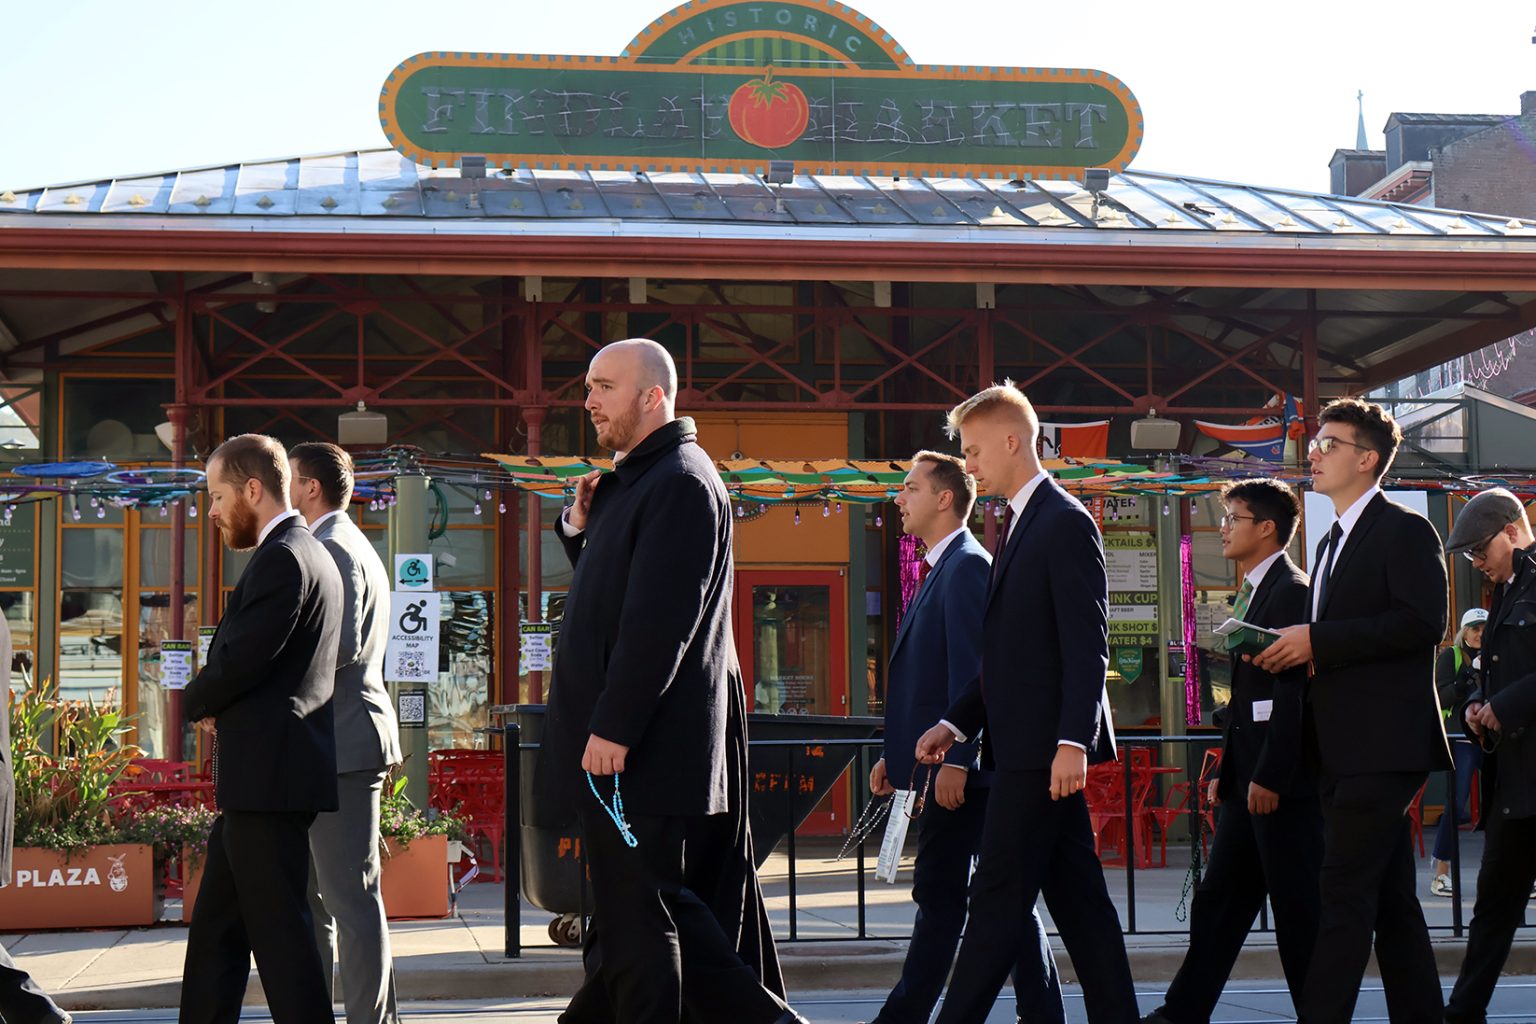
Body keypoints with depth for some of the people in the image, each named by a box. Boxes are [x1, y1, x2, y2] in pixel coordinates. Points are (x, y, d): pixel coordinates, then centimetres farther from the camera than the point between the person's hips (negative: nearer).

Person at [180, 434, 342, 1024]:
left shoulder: (281, 558, -14)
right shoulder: (309, 554, 18)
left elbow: (240, 662, -20)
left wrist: (196, 703, 0)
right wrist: (217, 705, 5)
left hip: (269, 776, -11)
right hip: (262, 776, 11)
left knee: (278, 928, -7)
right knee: (216, 926, 14)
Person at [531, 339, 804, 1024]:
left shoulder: (679, 482, -14)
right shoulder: (638, 480, 18)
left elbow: (659, 619, -22)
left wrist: (613, 727, -24)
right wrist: (582, 527, 10)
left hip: (643, 748, -10)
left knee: (639, 917, -5)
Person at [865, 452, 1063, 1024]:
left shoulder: (967, 566, -11)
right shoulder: (942, 570, 19)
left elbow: (971, 671, -19)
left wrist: (954, 759, -24)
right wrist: (895, 755, 18)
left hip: (960, 768, -10)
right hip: (945, 765, 10)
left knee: (941, 896, -5)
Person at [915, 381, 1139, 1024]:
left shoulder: (1066, 523, -11)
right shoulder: (1019, 525, 19)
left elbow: (1087, 646, -17)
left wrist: (1073, 741, -24)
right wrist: (956, 722, 13)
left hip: (1044, 747, -10)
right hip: (1028, 746, 10)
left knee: (999, 900, -7)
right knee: (1077, 898, 9)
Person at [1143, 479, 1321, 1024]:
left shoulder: (1291, 591, -13)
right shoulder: (1252, 593, 18)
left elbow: (1294, 691, -19)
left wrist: (1270, 777, -22)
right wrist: (1227, 770, 17)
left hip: (1283, 783, -10)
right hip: (1250, 780, 10)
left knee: (1299, 908, -3)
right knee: (1219, 902, 10)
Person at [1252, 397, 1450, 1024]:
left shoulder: (1405, 531, -7)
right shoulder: (1335, 543, 22)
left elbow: (1423, 621, -19)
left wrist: (1316, 640, -19)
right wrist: (1289, 651, 5)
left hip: (1383, 746, -9)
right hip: (1344, 752, 9)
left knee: (1344, 894, -13)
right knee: (1390, 897, 10)